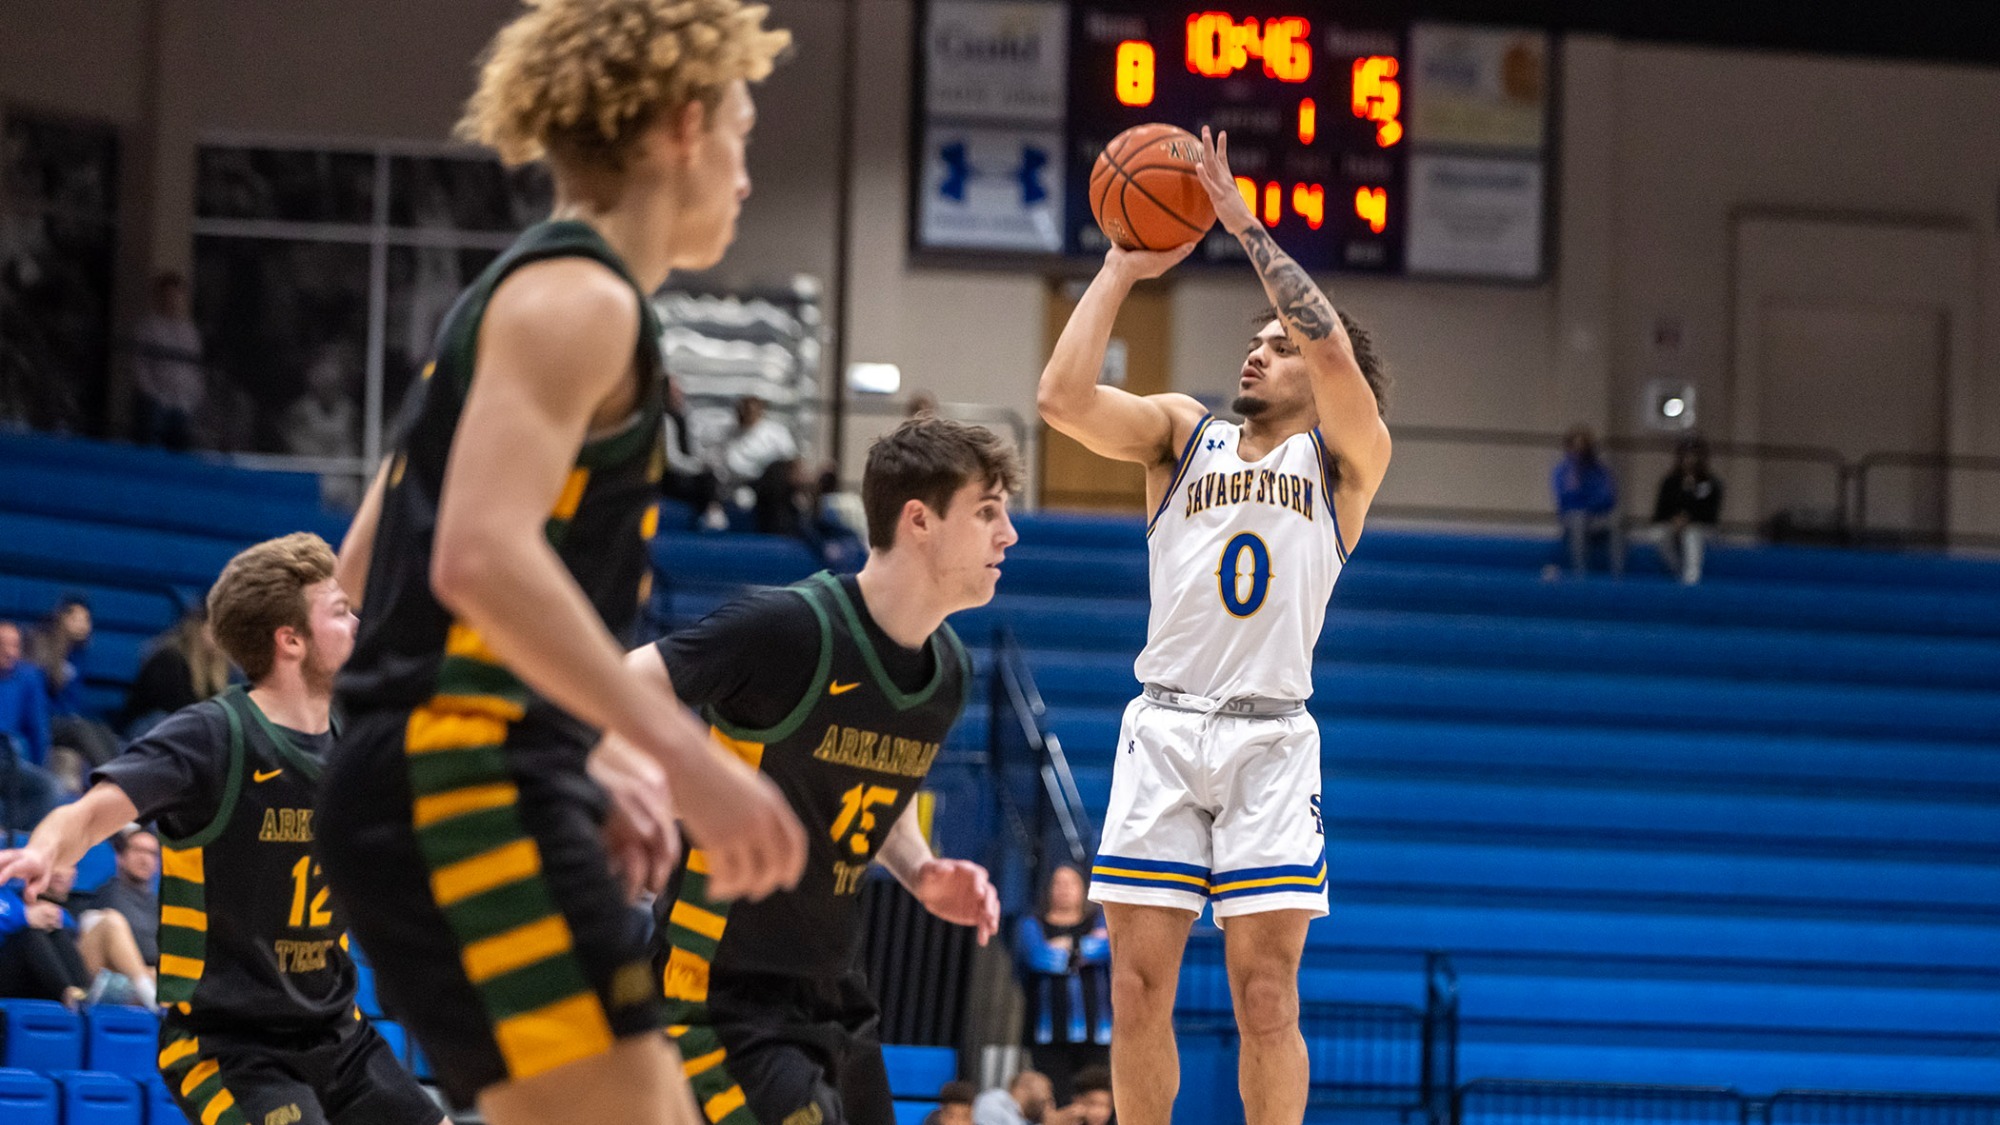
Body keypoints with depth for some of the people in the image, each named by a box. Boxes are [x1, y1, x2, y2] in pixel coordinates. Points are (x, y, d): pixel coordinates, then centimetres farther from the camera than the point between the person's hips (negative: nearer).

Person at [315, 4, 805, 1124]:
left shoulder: (533, 300, 22)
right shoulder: (579, 298, -8)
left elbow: (368, 569, 26)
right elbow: (482, 558, -23)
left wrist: (581, 764, 25)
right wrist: (689, 758, -25)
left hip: (462, 792, 10)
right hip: (465, 792, -10)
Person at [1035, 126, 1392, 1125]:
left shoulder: (1346, 456, 7)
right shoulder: (1183, 432, 15)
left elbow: (1334, 347, -12)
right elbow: (1062, 397, -2)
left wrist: (1245, 225, -8)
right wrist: (1121, 268, 2)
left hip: (1269, 736, -2)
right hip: (1163, 726, 2)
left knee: (1265, 997, -6)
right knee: (1138, 986, -1)